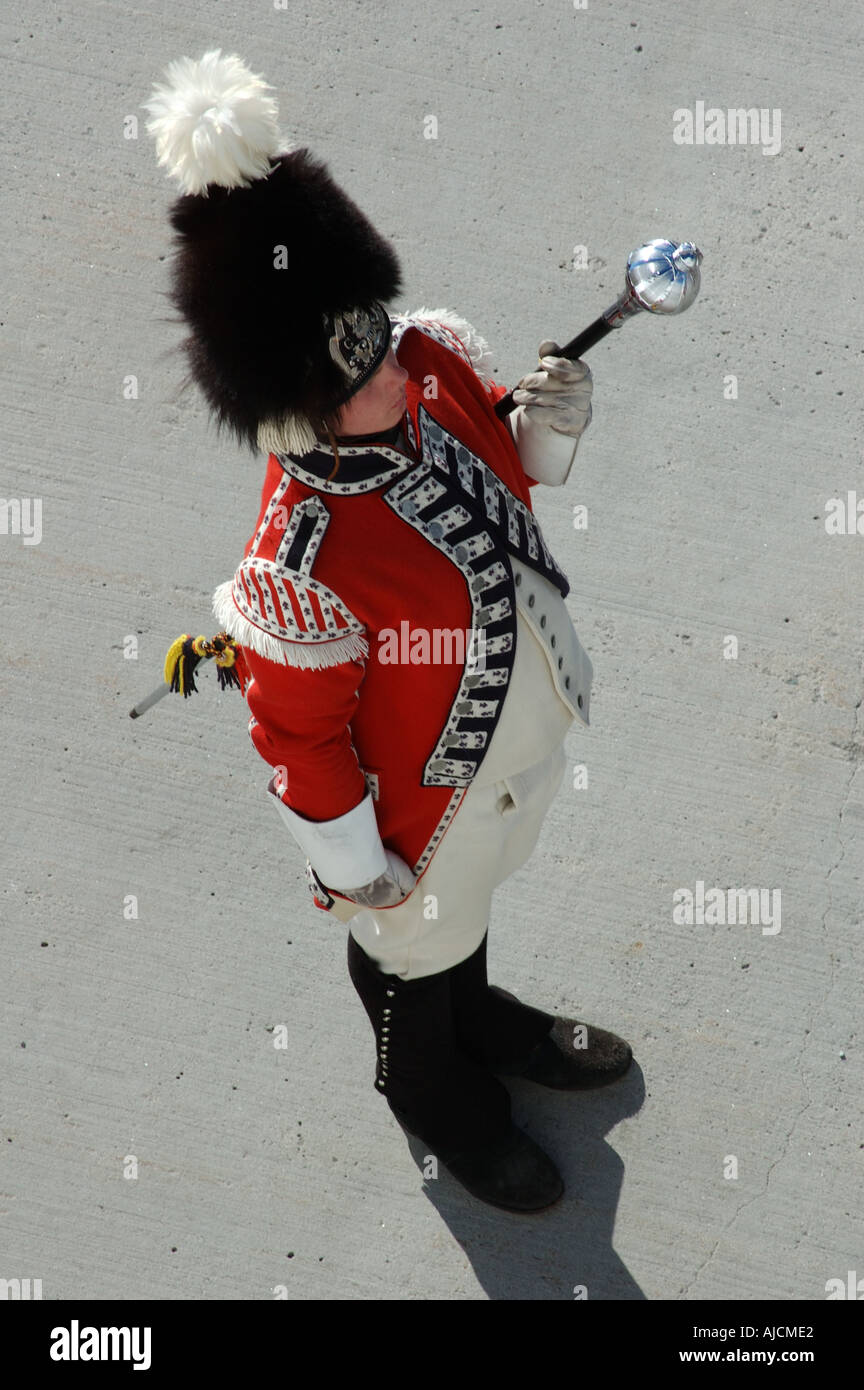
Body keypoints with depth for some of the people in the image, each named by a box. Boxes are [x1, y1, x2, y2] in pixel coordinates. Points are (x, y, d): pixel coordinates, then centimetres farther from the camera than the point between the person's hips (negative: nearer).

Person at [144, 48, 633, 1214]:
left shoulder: (438, 360, -20)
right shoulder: (303, 568, -40)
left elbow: (512, 466, 1)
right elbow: (298, 735, -25)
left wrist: (555, 424, -21)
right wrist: (351, 863, -12)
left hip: (519, 732, 7)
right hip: (428, 794, -7)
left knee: (479, 891, 35)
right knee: (417, 943, 25)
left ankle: (480, 1014, 67)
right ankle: (432, 1088, 58)